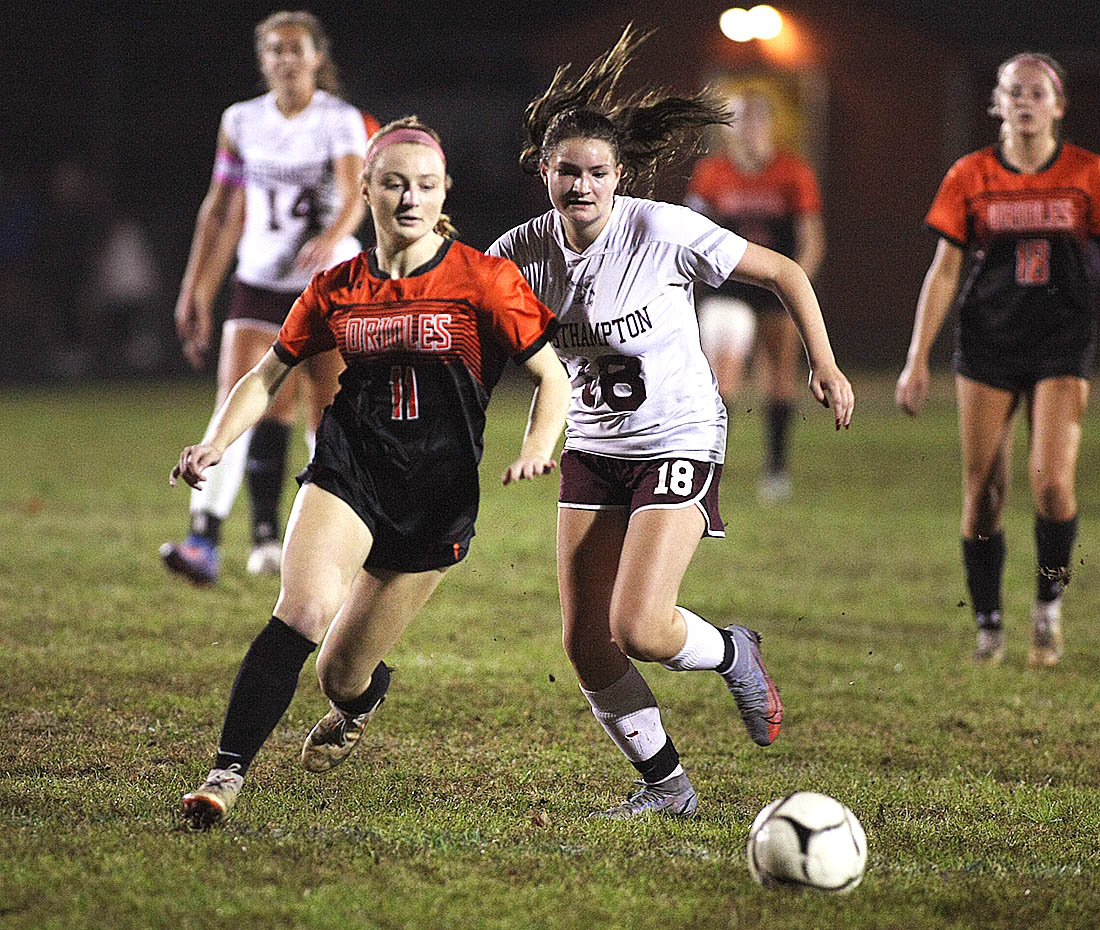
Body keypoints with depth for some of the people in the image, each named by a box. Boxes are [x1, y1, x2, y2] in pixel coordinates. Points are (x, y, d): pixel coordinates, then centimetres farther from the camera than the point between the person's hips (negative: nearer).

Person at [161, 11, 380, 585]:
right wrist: (195, 292, 10)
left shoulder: (342, 121, -7)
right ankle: (203, 541, -24)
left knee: (328, 423, 2)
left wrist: (331, 240, -44)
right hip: (259, 284, 2)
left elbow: (354, 196, -23)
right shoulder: (242, 122, 5)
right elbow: (221, 211, 12)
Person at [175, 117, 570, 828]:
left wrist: (535, 451, -18)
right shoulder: (337, 289, 5)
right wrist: (216, 443, -1)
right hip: (348, 471, 1)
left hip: (436, 501, -1)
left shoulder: (483, 279, -4)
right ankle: (228, 773, -26)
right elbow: (268, 377, 16)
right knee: (303, 612, -28)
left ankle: (361, 695, 44)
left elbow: (553, 378, 0)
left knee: (341, 673, 5)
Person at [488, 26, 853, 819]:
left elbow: (783, 273, -9)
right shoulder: (525, 252, -6)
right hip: (592, 450, 5)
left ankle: (733, 654, 16)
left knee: (639, 628, -19)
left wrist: (824, 366, -11)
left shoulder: (664, 231, -18)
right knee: (587, 647, -2)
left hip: (680, 442, -5)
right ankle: (666, 786, 18)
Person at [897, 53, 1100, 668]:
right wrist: (918, 359, 2)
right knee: (983, 491, -1)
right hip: (988, 343, 1)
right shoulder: (971, 177, 2)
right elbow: (945, 271, 5)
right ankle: (988, 624, 13)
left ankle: (1050, 604, 8)